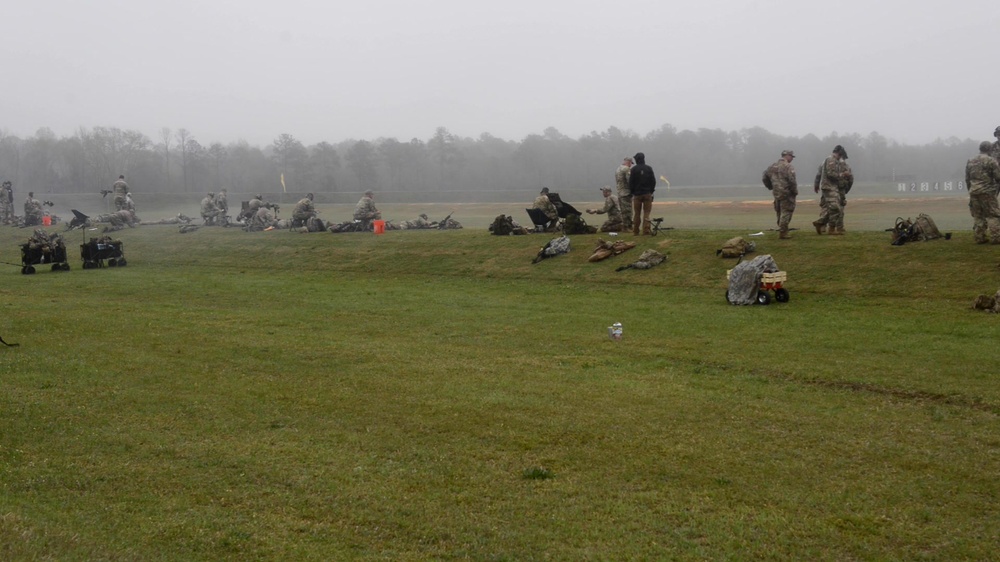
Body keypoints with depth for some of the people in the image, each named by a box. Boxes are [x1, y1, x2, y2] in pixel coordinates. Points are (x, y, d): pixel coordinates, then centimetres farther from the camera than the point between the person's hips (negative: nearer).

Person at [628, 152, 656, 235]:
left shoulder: (634, 169, -6)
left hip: (637, 194, -1)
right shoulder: (649, 168, 0)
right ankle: (646, 231, -6)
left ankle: (635, 232, 10)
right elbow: (653, 181, 3)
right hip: (647, 194, 1)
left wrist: (632, 192, 8)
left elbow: (631, 182, -4)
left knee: (636, 213, 7)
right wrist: (651, 191, 12)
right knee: (646, 213, 1)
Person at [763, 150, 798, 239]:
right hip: (786, 193, -8)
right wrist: (795, 191, -7)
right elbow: (791, 180, -20)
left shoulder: (773, 166, 11)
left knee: (780, 212, 16)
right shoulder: (788, 167, -12)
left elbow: (765, 178, 16)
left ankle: (782, 230, 23)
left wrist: (772, 188, 22)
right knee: (786, 212, -3)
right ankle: (783, 232, -5)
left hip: (776, 193, 8)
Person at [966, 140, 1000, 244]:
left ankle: (979, 238, 8)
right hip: (987, 193, -6)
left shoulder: (970, 162, 11)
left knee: (978, 216, 9)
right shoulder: (991, 161, -8)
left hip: (974, 193, 6)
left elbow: (967, 179, 14)